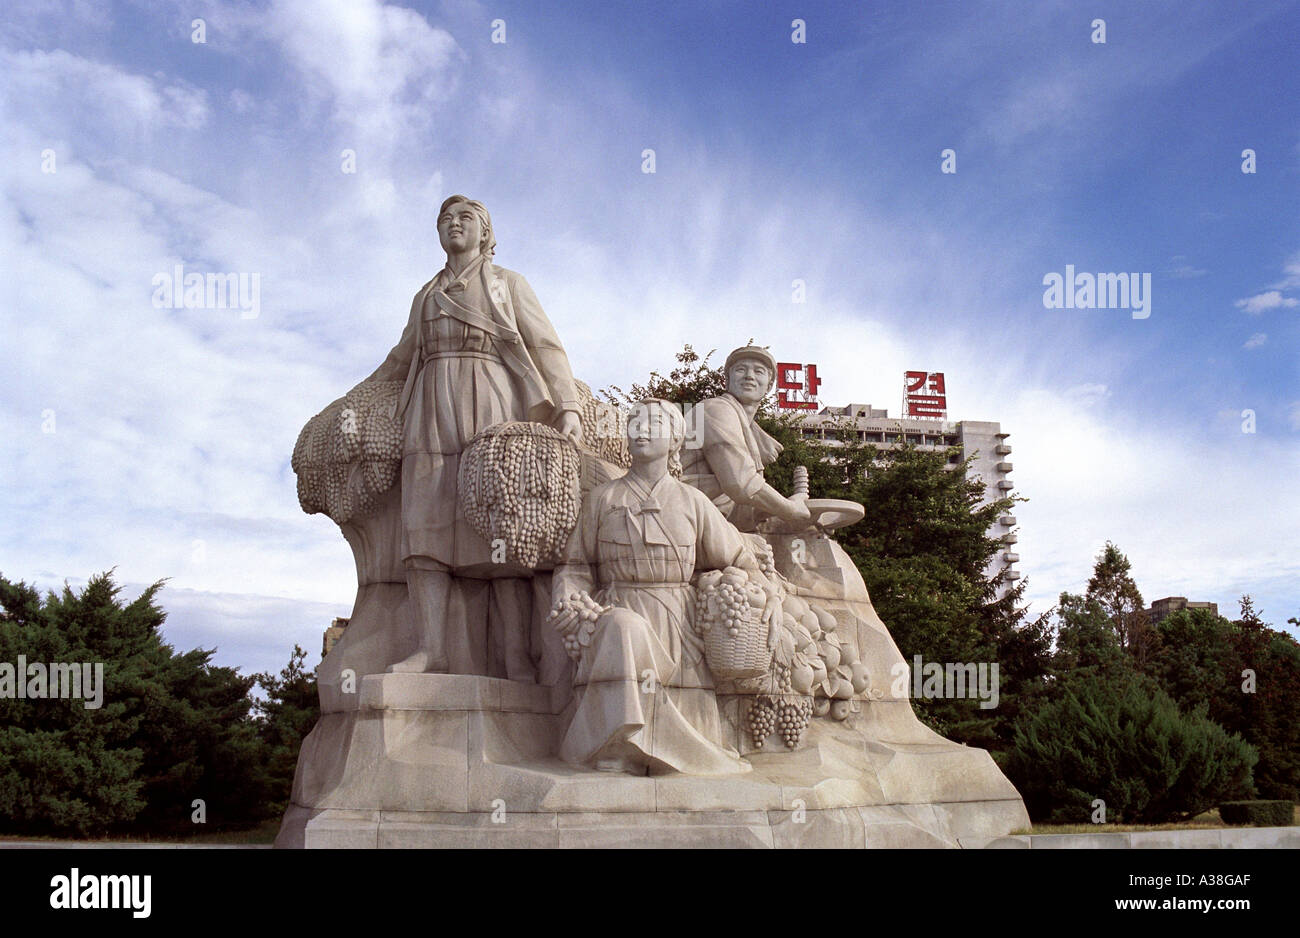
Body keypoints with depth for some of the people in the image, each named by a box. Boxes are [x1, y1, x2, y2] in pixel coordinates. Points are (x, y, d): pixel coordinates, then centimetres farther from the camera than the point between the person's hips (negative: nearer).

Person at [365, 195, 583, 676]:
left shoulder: (508, 283, 14)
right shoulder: (426, 296, 26)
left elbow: (546, 347, 4)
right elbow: (400, 359, 35)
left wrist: (568, 407, -11)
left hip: (491, 408, -4)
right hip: (433, 411, 4)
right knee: (425, 523, -11)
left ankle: (517, 653, -18)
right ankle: (431, 646, -16)